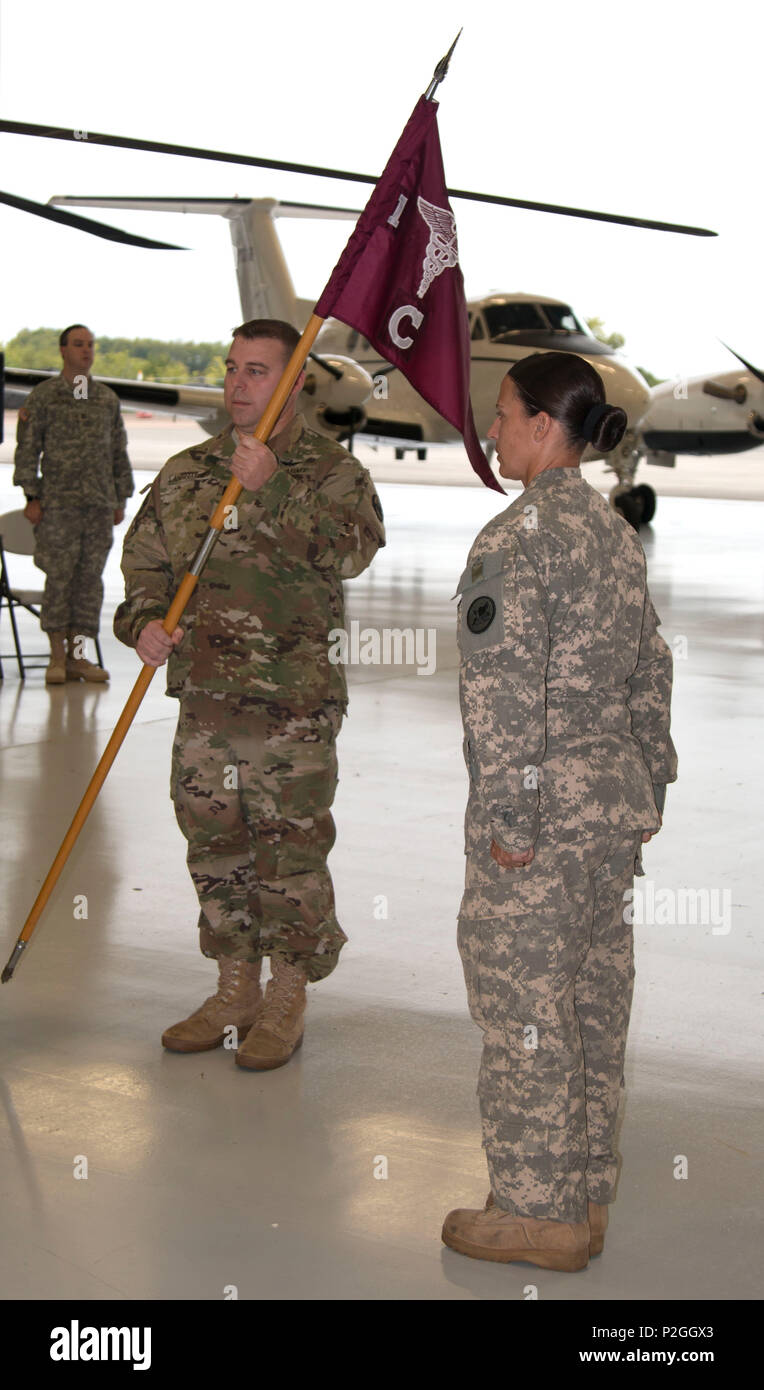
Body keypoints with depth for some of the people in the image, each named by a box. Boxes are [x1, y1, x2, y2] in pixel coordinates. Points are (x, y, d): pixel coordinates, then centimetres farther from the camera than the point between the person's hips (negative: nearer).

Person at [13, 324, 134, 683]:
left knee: (90, 578, 3)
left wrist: (121, 499, 14)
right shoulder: (44, 395, 2)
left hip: (100, 505, 4)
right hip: (58, 502, -4)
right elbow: (27, 448, 0)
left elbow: (119, 451, 18)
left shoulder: (108, 398, 14)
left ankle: (77, 655, 9)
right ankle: (57, 656, 3)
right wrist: (31, 496, -7)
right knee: (59, 576, -5)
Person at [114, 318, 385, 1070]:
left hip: (294, 705, -5)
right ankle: (235, 990, 29)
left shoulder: (332, 470, -3)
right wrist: (144, 620, -4)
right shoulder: (186, 471, 11)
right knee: (215, 847, 13)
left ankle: (287, 1002, 17)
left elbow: (352, 548, -21)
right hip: (203, 698, 5)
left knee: (291, 852, 2)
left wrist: (272, 488, -27)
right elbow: (144, 561, 16)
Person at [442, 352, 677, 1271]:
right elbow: (649, 673, 16)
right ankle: (587, 1198, 26)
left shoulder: (518, 536, -16)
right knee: (593, 1000, 15)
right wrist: (646, 789, 21)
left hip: (541, 814, -9)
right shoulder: (616, 532, 11)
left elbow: (505, 690, -20)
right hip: (616, 804, 9)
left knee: (523, 1006, 3)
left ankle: (539, 1212, 13)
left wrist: (505, 819, -17)